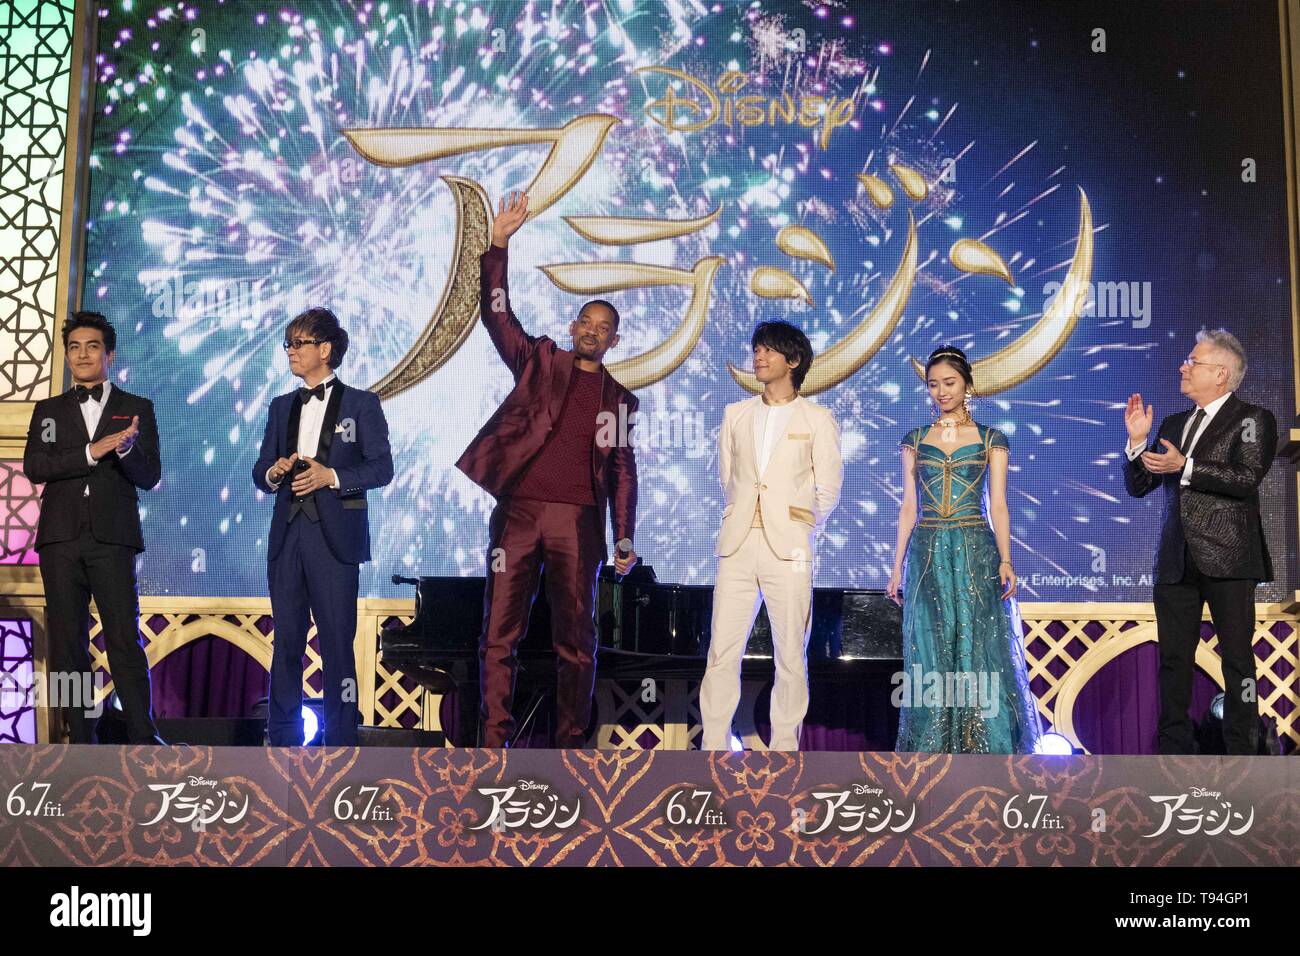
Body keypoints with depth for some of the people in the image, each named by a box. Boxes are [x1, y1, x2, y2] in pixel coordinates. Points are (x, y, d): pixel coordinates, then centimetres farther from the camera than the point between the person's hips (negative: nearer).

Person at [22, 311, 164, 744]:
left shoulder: (137, 409, 10)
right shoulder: (48, 410, 15)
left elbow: (149, 477, 3)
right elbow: (34, 467, 0)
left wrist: (126, 449, -18)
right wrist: (92, 452, -13)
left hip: (112, 539, -2)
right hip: (61, 540, 2)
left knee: (125, 639, -8)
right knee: (67, 642, 3)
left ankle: (143, 736, -5)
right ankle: (80, 738, 8)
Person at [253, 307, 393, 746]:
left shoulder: (361, 404, 3)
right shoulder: (281, 406, 17)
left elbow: (381, 467, -3)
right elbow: (260, 471, 16)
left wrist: (332, 476, -17)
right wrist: (273, 472, -7)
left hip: (334, 537, -4)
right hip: (287, 534, 5)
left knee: (337, 641, -3)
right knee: (286, 640, 8)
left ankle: (340, 739, 3)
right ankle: (283, 737, 16)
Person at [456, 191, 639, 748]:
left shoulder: (618, 399, 15)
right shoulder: (539, 361, 13)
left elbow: (622, 470, 14)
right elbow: (496, 314, 3)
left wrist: (625, 539, 6)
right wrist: (498, 244, -7)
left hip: (578, 520, 1)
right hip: (518, 510, -1)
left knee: (576, 639, 2)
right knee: (499, 634, -2)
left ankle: (571, 742, 10)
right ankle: (494, 741, 2)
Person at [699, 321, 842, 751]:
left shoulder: (817, 419, 5)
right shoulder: (736, 414, 15)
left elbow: (828, 489, 8)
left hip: (788, 549, -2)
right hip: (737, 545, 3)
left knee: (791, 655, 1)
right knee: (721, 651, -1)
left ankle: (785, 746, 9)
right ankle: (713, 745, 4)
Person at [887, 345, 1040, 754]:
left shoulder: (991, 440, 5)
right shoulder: (915, 440, 10)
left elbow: (998, 506, -1)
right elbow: (908, 507, 10)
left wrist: (1005, 560, -13)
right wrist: (897, 566, 6)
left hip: (976, 553, -2)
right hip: (927, 555, 2)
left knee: (978, 649, -2)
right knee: (931, 654, 3)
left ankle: (981, 747, 7)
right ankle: (933, 747, 11)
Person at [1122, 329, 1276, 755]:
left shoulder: (1253, 420, -1)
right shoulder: (1174, 424, 16)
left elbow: (1248, 479, -16)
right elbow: (1138, 486, 15)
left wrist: (1186, 467, -20)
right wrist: (1137, 441, 0)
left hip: (1227, 559, -6)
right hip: (1176, 560, 6)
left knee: (1237, 658, 1)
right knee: (1173, 658, 9)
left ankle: (1241, 750, 8)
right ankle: (1172, 748, 17)